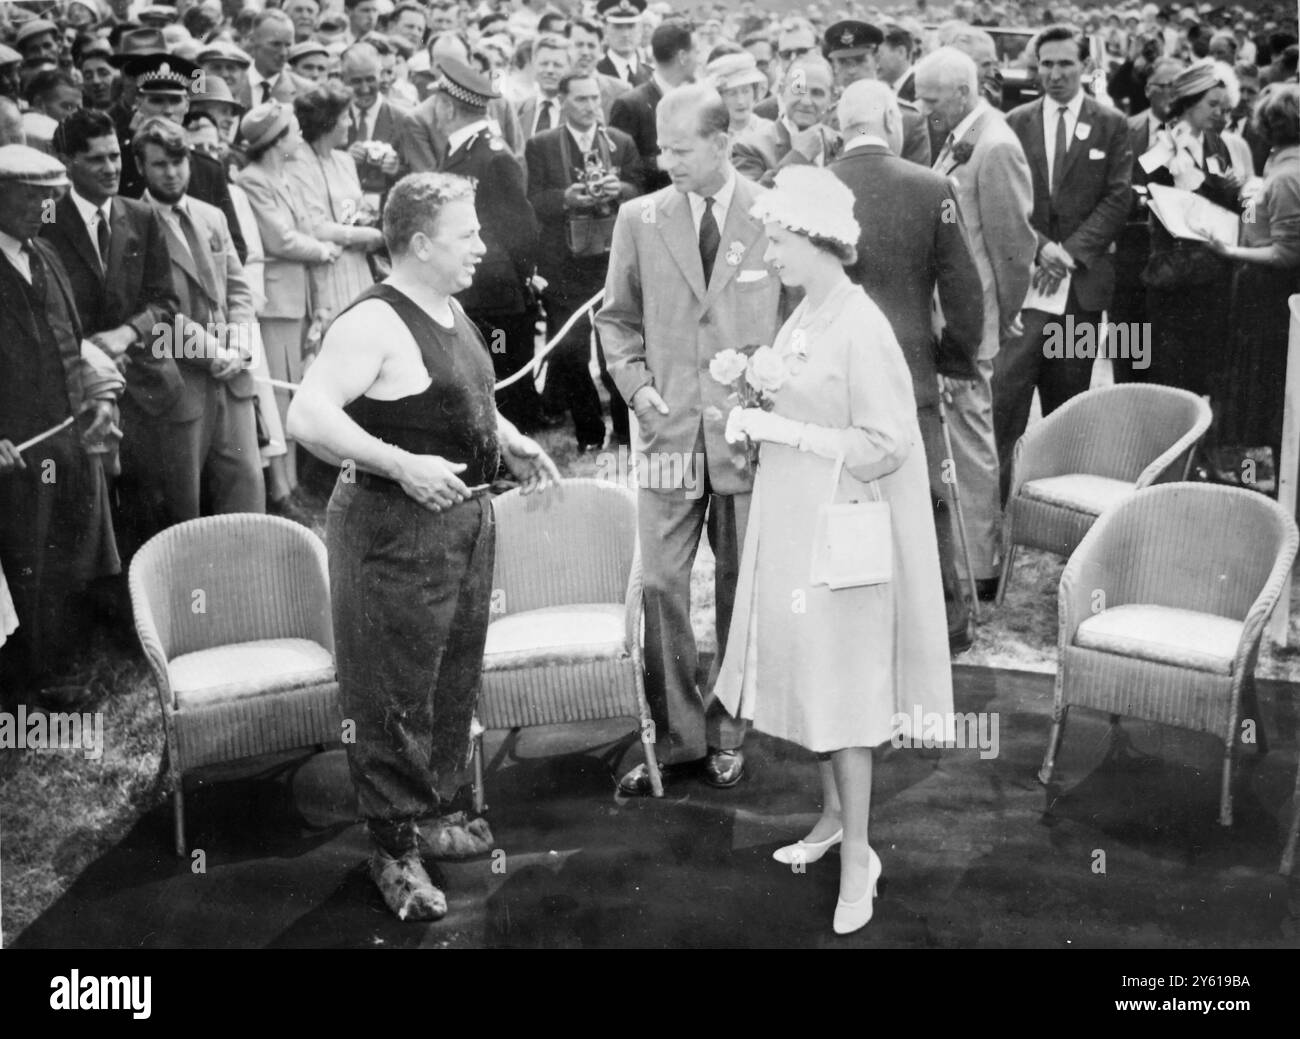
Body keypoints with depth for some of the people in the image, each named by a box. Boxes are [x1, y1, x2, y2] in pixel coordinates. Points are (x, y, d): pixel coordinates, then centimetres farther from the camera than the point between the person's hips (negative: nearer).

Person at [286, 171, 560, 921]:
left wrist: (511, 441, 12)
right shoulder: (374, 323, -19)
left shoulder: (452, 312, 10)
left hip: (468, 516, 9)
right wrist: (402, 465, -32)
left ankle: (432, 807, 37)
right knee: (397, 691, 2)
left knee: (456, 678, 19)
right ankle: (394, 846, 16)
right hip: (398, 524, -9)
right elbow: (308, 417, -26)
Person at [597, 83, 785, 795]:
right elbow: (617, 317, 14)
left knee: (743, 587, 8)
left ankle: (728, 734, 23)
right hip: (670, 428, 1)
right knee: (660, 585, -2)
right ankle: (675, 738, 11)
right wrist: (637, 388, 0)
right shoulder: (640, 219, 4)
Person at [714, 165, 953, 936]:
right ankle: (835, 817, 33)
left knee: (842, 692, -1)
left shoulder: (861, 329, -18)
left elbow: (886, 445, -20)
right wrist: (756, 411, 5)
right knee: (810, 678, 17)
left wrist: (783, 432, -20)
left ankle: (858, 856, 11)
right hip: (793, 527, 8)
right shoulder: (803, 318, 8)